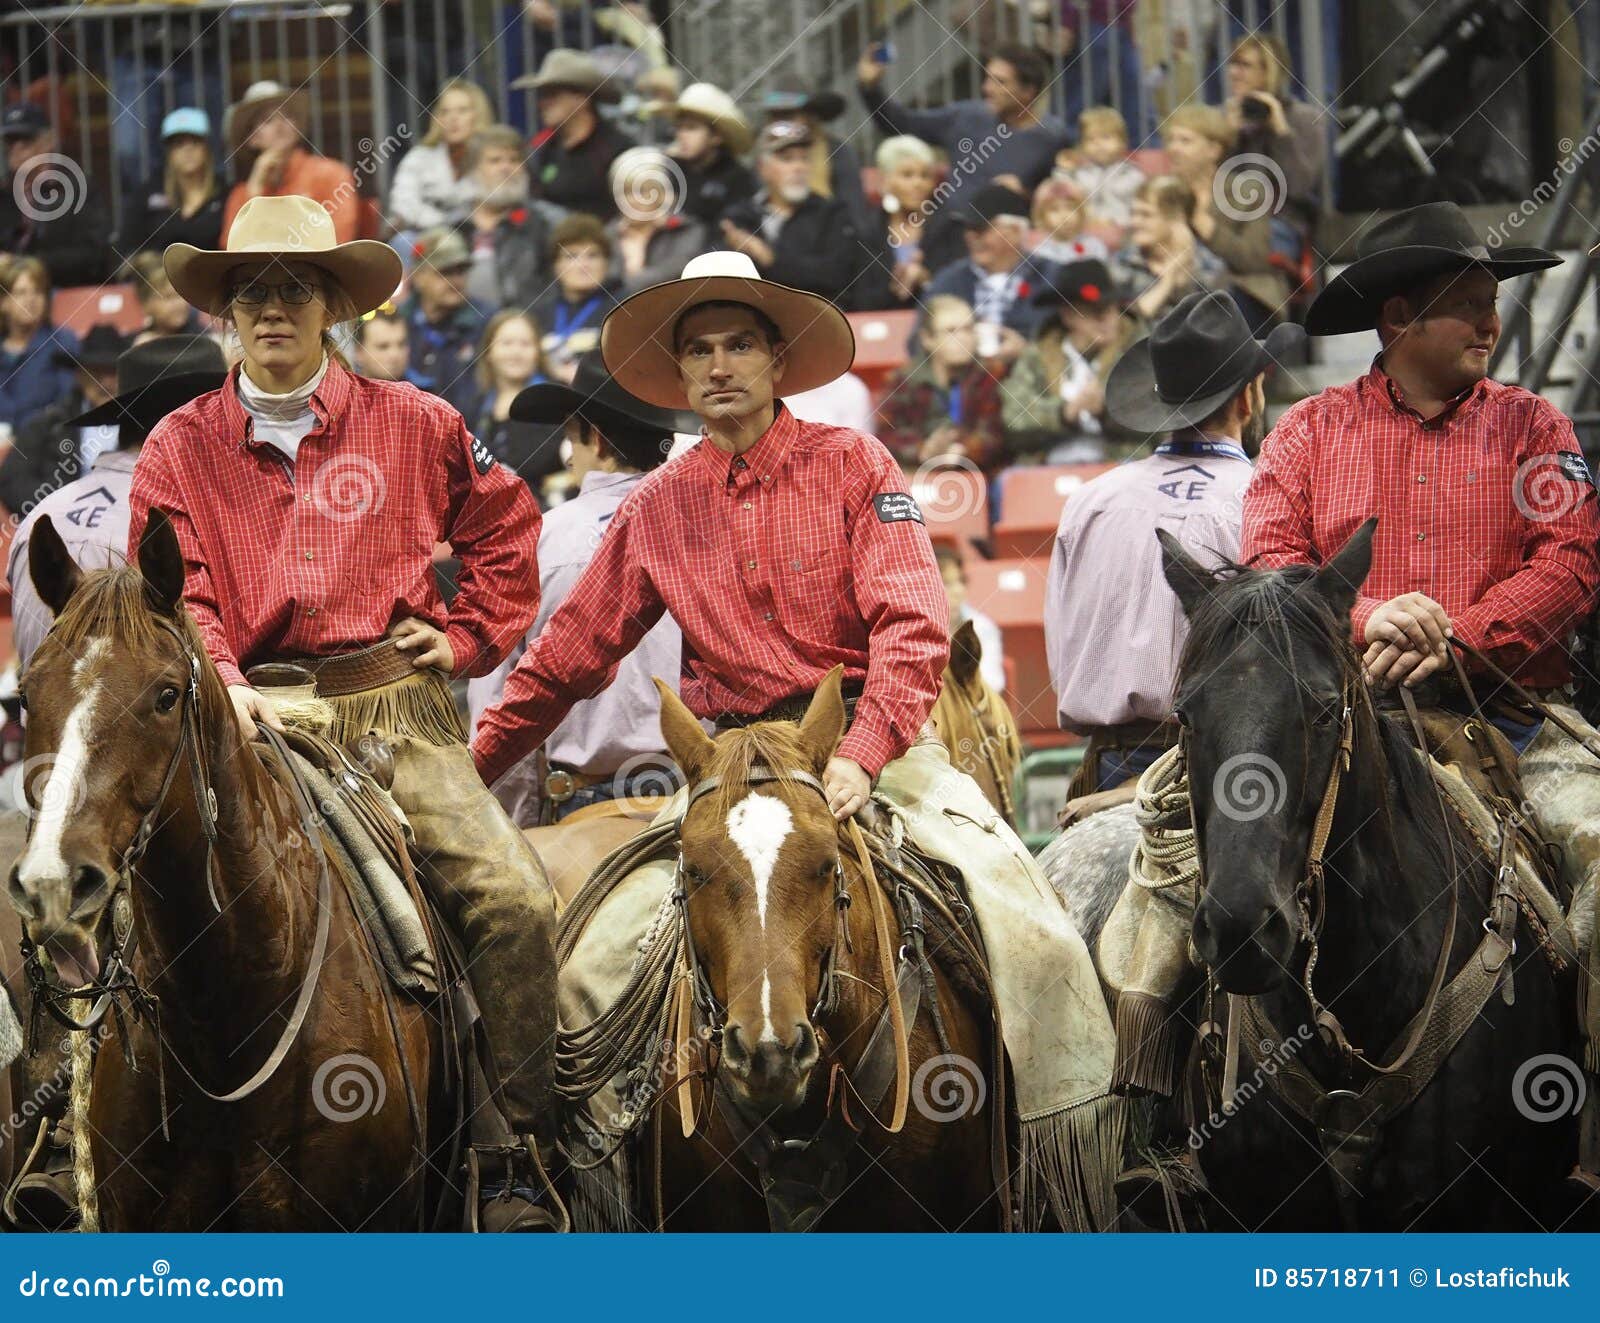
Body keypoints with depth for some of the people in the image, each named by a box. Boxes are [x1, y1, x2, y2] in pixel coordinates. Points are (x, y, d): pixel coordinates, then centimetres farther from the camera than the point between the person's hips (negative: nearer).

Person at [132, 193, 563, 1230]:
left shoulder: (412, 426, 10)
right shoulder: (181, 449, 9)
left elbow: (506, 527, 23)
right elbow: (175, 594, 0)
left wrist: (466, 635, 10)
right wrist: (220, 682, -18)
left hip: (396, 713, 0)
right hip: (256, 721, 1)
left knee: (515, 898, -19)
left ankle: (525, 1160, -11)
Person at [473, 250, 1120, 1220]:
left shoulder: (854, 466, 0)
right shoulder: (658, 508, 9)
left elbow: (912, 624, -10)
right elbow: (569, 656, 13)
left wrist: (864, 756, -25)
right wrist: (466, 770, 8)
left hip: (876, 742, -3)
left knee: (1033, 934, -22)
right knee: (595, 959, -12)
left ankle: (1067, 1153, -8)